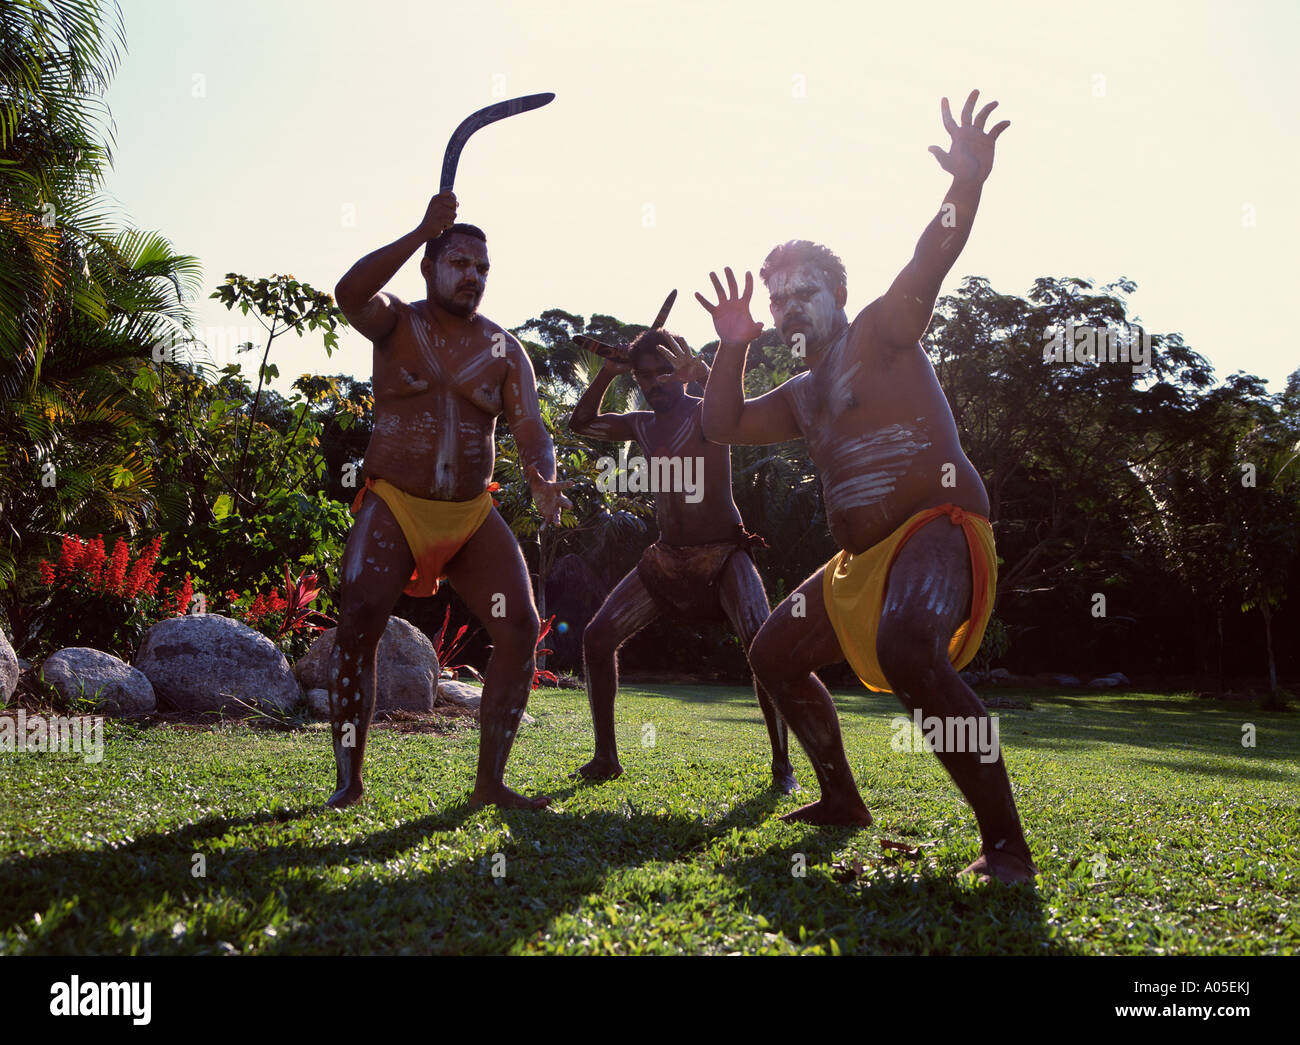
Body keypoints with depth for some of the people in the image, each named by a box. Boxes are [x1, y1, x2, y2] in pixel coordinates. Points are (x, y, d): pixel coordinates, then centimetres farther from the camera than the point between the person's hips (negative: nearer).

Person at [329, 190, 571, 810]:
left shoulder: (504, 350, 7)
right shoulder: (396, 323, 1)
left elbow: (531, 428, -4)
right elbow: (349, 293, -22)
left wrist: (542, 481, -27)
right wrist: (422, 232, -26)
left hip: (472, 513, 3)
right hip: (393, 505, -3)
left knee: (521, 627, -9)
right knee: (358, 619, -22)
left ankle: (490, 781, 1)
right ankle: (348, 781, -11)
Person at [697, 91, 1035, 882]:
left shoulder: (882, 330, 1)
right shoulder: (802, 394, 22)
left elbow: (930, 261, -17)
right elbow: (722, 425, 22)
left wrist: (967, 185, -35)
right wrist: (734, 347, 9)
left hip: (939, 525, -9)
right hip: (862, 554, 9)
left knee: (906, 648, -37)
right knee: (776, 652, 14)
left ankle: (1005, 841, -29)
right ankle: (842, 800, 26)